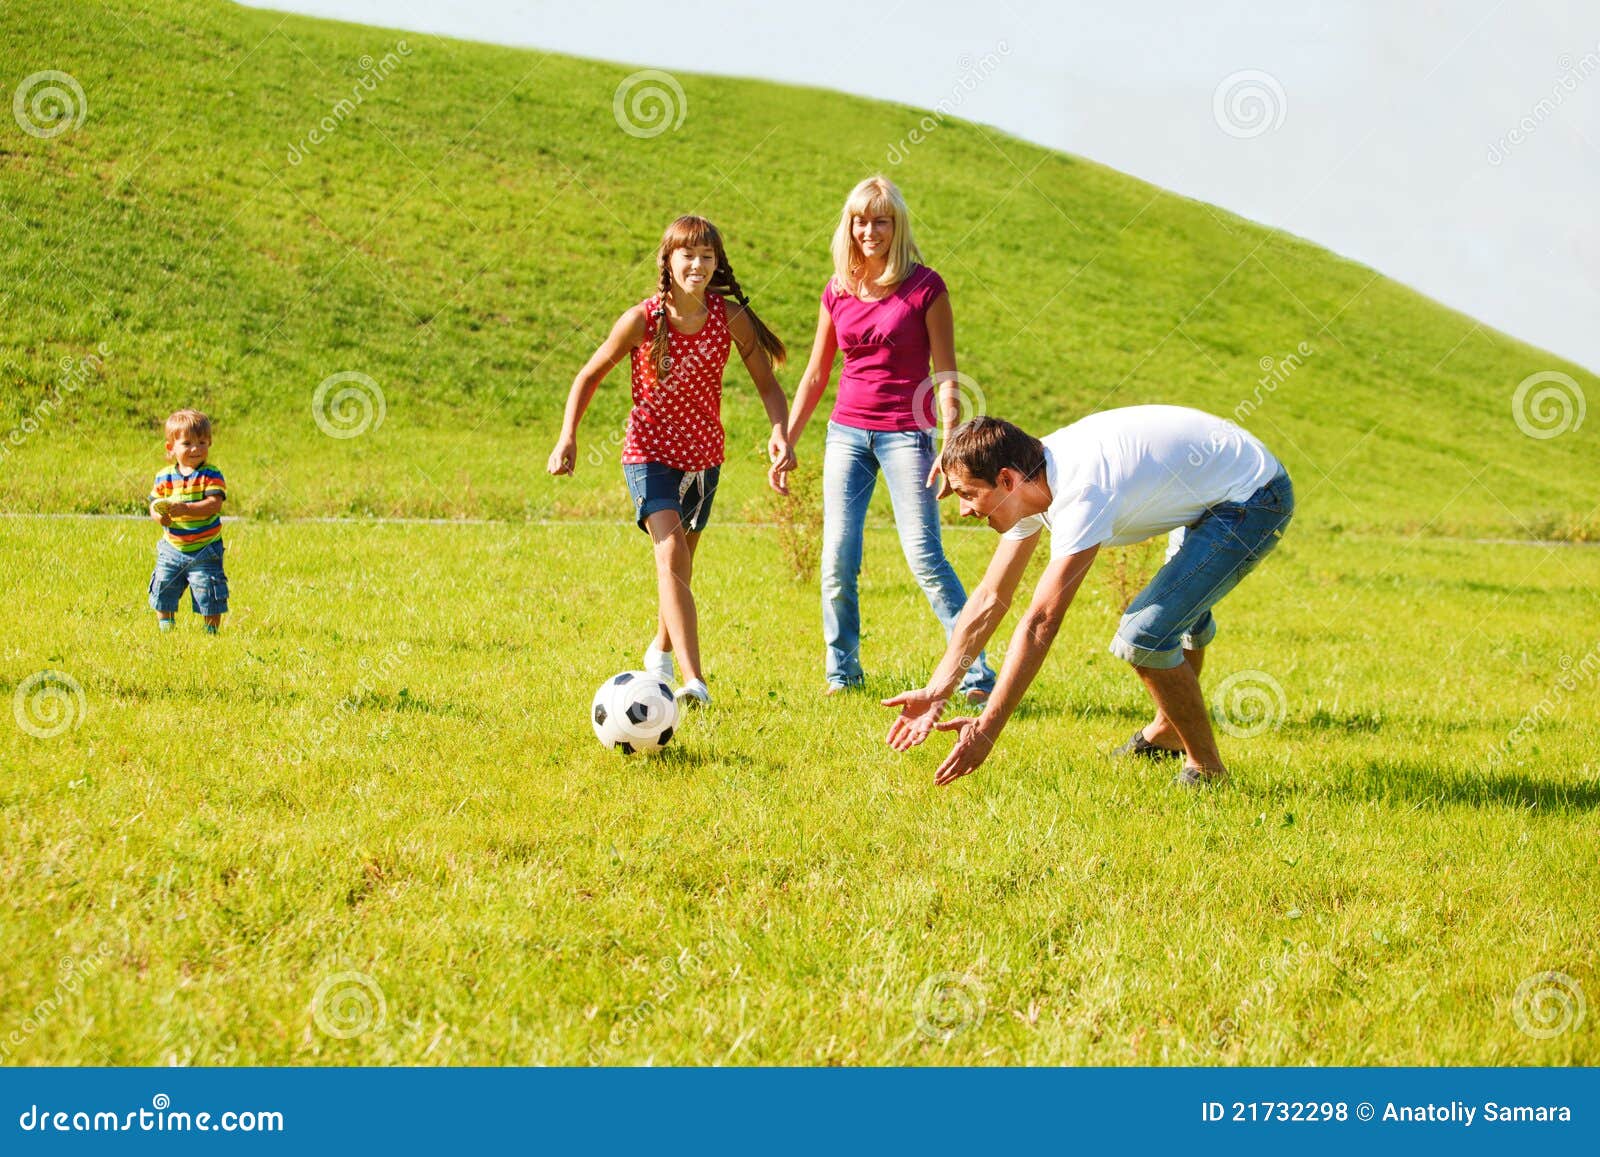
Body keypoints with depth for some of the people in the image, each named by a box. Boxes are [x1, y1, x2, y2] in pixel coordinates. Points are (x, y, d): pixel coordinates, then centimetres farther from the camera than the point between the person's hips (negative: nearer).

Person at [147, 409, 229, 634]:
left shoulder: (211, 475, -10)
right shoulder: (165, 477, 1)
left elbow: (214, 504, -22)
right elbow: (154, 503, 3)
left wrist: (186, 509, -35)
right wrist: (158, 514, -22)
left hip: (204, 550, -4)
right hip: (172, 549, 4)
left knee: (208, 596, -3)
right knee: (162, 592, 8)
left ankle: (212, 631, 14)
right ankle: (165, 629, 27)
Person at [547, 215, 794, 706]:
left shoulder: (730, 318, -11)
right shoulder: (642, 320, -16)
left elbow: (767, 385, -3)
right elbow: (590, 376, -4)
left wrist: (780, 433, -21)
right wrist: (567, 437, -14)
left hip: (703, 455, 3)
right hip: (650, 451, -3)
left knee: (679, 563, 19)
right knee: (671, 554, -22)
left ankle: (661, 651, 48)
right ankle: (694, 680, -31)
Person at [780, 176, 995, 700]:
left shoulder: (925, 287, -5)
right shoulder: (837, 292, 7)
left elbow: (946, 375, -6)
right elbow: (815, 376, 15)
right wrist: (786, 443, 11)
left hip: (905, 434, -4)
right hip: (847, 433, 4)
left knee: (925, 558, -11)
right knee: (837, 559, -1)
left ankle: (977, 676, -7)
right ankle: (841, 672, 14)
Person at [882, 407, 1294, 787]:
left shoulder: (1082, 491, -32)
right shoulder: (1033, 476, -5)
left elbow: (1041, 622, -35)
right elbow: (990, 598, 1)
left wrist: (986, 730, -35)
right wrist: (935, 692, -3)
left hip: (1254, 500, -10)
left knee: (1144, 636, -18)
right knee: (1180, 607, 32)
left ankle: (1206, 769, 0)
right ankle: (1168, 733, 55)